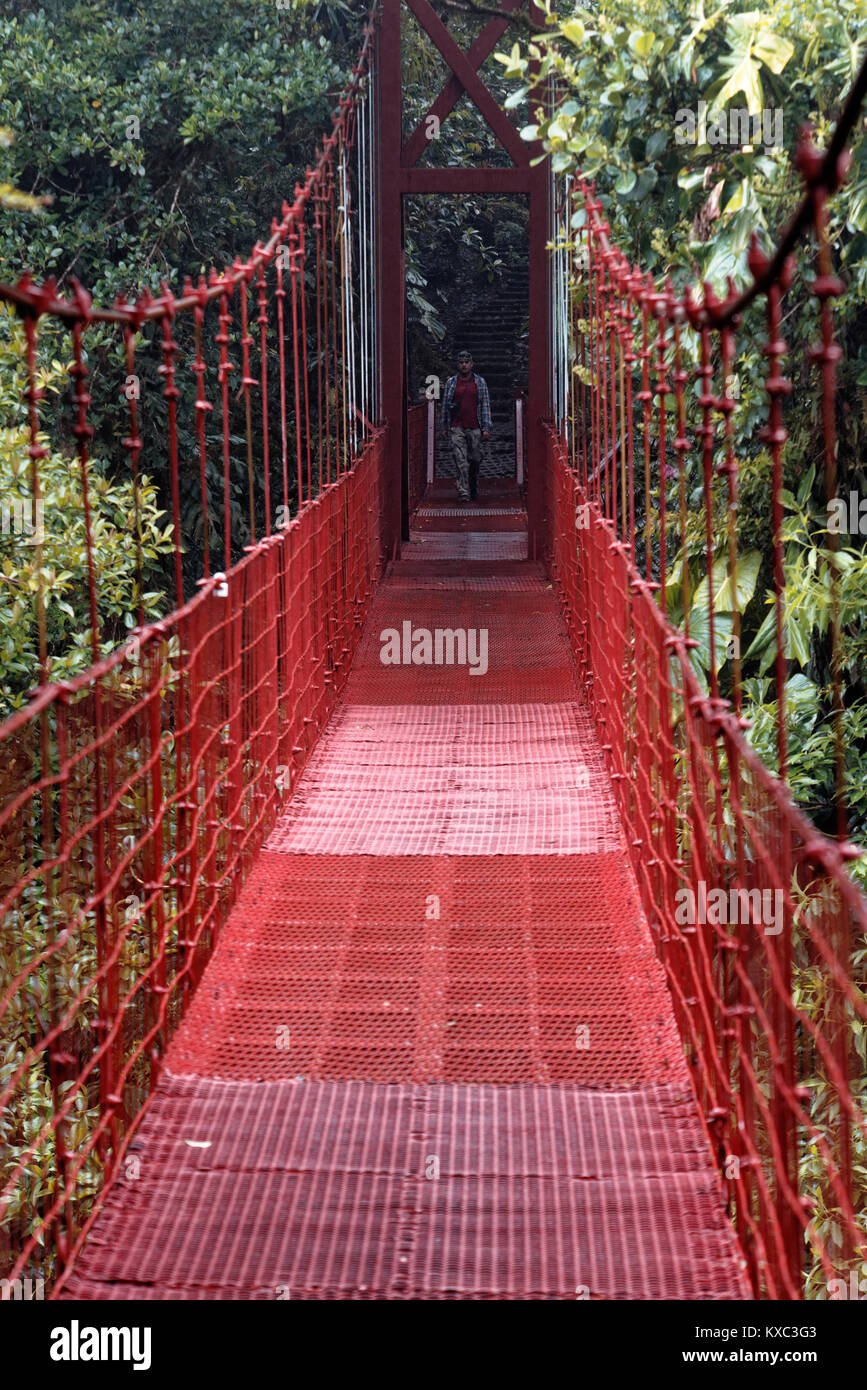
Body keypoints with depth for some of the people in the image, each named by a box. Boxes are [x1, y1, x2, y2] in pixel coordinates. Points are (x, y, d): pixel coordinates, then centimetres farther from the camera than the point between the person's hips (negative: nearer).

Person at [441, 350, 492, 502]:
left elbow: (485, 405, 4)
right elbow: (445, 405, 12)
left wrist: (486, 428, -3)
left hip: (475, 428, 1)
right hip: (456, 428, 0)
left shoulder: (480, 382, 6)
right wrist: (444, 427, 9)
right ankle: (463, 492, -10)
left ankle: (474, 488, 26)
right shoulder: (451, 382, 7)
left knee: (475, 459, 7)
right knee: (460, 460, -9)